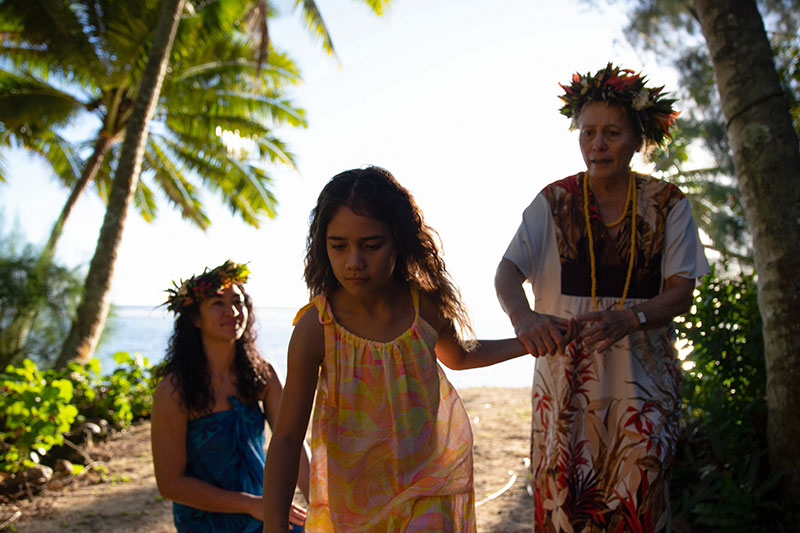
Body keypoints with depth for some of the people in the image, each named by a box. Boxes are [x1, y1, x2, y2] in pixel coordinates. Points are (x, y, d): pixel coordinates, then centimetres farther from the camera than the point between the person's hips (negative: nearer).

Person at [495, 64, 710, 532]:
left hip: (643, 378, 0)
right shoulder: (554, 202, 1)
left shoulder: (666, 203, 1)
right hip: (566, 375, 0)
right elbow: (507, 272, -8)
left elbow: (682, 292, -5)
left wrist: (630, 318, -26)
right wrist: (523, 316, -31)